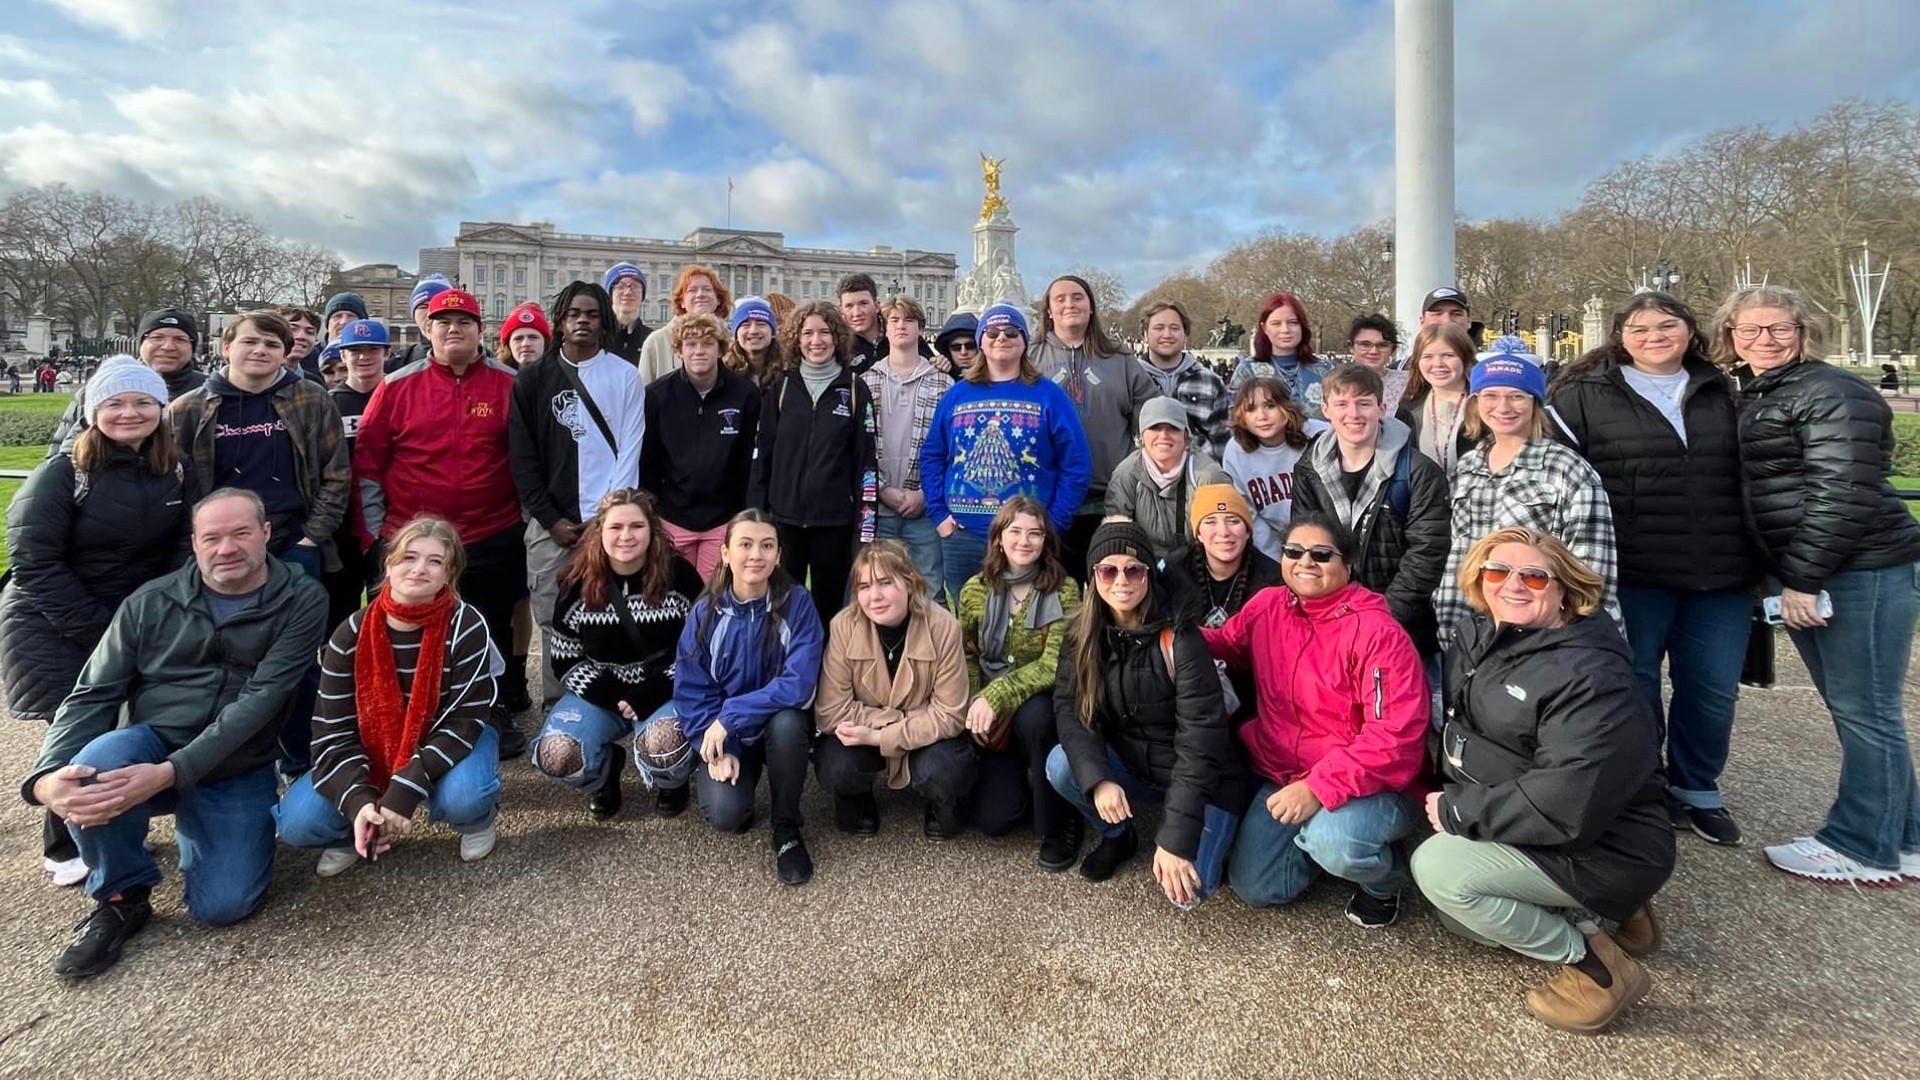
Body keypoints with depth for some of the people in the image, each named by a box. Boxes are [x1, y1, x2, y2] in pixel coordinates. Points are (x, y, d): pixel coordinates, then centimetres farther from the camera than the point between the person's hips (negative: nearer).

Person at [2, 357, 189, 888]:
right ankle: (65, 846, 14)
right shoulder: (63, 474, -12)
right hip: (51, 627, -3)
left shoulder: (176, 474, -1)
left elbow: (182, 552, 3)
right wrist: (99, 632, -18)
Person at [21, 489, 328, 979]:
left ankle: (194, 829, 20)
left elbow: (260, 699, -18)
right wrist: (47, 775, -22)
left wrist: (169, 774, -29)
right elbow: (93, 695, -2)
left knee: (221, 907, -16)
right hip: (151, 745, 2)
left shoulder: (302, 601, -10)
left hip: (237, 772, -1)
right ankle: (122, 896, -5)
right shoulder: (151, 602, -2)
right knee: (99, 763, -33)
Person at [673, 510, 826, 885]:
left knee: (787, 721, -35)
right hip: (723, 732, 1)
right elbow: (691, 692, -7)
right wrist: (720, 749, -20)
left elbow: (799, 683, -24)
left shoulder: (797, 603, -16)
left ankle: (787, 830, -10)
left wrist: (730, 716, -27)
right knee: (725, 814, -24)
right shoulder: (705, 611, -10)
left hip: (781, 726, 0)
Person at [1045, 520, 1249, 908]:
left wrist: (1175, 839, -30)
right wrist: (1098, 778, -30)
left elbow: (1200, 741, -25)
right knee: (1061, 765, -23)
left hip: (1200, 781, -4)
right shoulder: (1083, 635, -7)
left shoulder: (1180, 639, -23)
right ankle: (1118, 835, 7)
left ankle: (1202, 848, 15)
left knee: (1185, 890, -21)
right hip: (1130, 766, 4)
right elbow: (1068, 707, -12)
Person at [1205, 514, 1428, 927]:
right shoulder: (1267, 607, -2)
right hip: (1283, 778, 6)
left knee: (1334, 844, -35)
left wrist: (1320, 787, -31)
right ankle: (1318, 837, 28)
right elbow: (1224, 644, 16)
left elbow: (1395, 736, -25)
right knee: (1255, 887, 0)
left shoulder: (1377, 631, -20)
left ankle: (1384, 878, 3)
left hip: (1368, 785, -5)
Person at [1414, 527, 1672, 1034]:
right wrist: (1448, 799, -4)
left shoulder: (1591, 677, -27)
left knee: (1437, 865, -24)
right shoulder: (1475, 638, 0)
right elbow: (1457, 732, 12)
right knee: (1458, 918, 16)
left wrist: (1457, 811, -23)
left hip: (1603, 851, -9)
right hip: (1526, 835, 9)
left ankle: (1598, 966, -8)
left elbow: (1568, 806, -33)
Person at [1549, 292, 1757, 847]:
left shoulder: (1721, 394, 13)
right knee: (1633, 685, 7)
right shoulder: (1584, 396, 0)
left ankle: (1696, 791, 30)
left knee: (1713, 691, 10)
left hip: (1720, 575, 4)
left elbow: (1752, 477, 19)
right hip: (1631, 575, -3)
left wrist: (1761, 564, 15)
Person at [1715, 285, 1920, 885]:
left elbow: (1843, 495, -18)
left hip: (1862, 572, -9)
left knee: (1865, 711, 0)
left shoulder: (1832, 395, -10)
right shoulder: (1753, 400, 16)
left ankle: (1865, 850, 10)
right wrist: (1790, 580, 14)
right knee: (1852, 709, 15)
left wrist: (1803, 578, -18)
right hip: (1805, 576, 9)